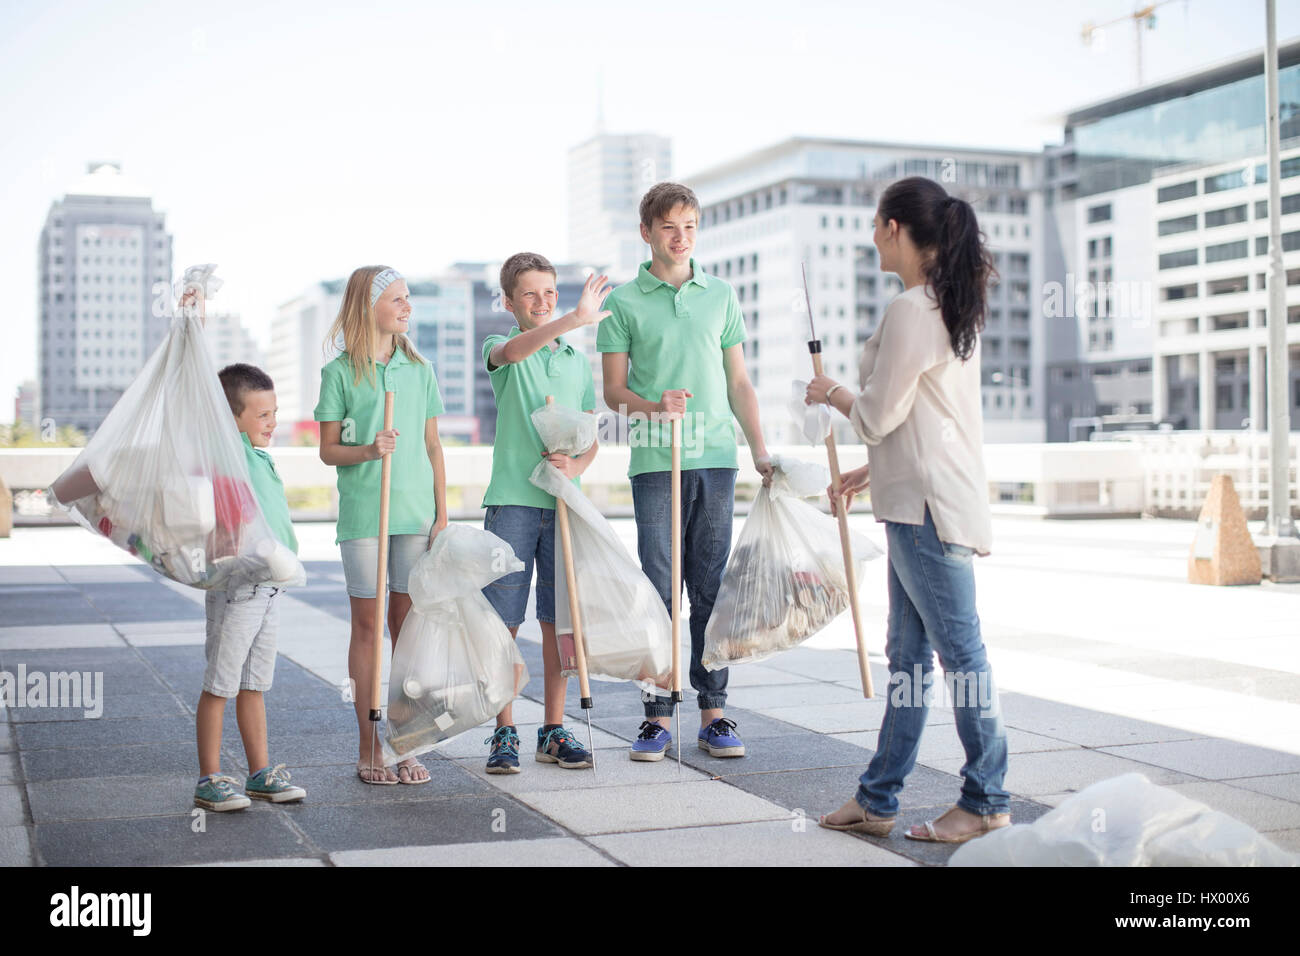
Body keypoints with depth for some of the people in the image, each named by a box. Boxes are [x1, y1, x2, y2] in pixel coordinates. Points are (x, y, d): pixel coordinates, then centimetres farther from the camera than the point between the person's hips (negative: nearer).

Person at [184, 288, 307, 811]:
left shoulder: (260, 457, 15)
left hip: (269, 587, 8)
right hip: (235, 587, -8)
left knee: (253, 685, 15)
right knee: (219, 685, 1)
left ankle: (260, 772, 22)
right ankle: (209, 779, 9)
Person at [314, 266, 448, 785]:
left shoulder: (419, 370, 9)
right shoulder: (340, 373, -1)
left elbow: (433, 446, 10)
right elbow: (328, 450, 0)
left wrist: (442, 514, 5)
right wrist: (368, 451, -19)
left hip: (415, 511, 3)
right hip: (362, 513, -3)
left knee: (408, 623, 6)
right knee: (367, 623, 3)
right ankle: (368, 746, 11)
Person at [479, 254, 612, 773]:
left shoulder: (577, 361, 15)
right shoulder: (500, 347, 2)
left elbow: (590, 437, 15)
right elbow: (514, 350, -25)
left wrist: (575, 465, -8)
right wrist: (576, 319, -40)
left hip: (563, 504, 3)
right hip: (512, 501, -3)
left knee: (558, 621, 6)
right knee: (503, 621, -1)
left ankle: (554, 730, 16)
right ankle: (505, 732, 9)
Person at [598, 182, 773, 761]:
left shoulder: (720, 295, 13)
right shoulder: (624, 302, 4)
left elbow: (738, 381, 16)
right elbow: (613, 391, 3)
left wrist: (759, 450, 9)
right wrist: (654, 407, -17)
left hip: (715, 457, 2)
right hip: (655, 460, -2)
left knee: (711, 588, 5)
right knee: (659, 588, -1)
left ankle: (713, 712, 12)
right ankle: (658, 714, 7)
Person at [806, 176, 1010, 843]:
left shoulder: (912, 310, -15)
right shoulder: (951, 306, 16)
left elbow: (876, 417, -13)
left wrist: (833, 394, 8)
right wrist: (869, 473, 26)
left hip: (929, 503, -10)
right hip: (923, 499, 10)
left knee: (958, 650, -3)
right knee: (907, 654, 12)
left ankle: (986, 802, 6)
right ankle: (877, 800, 19)